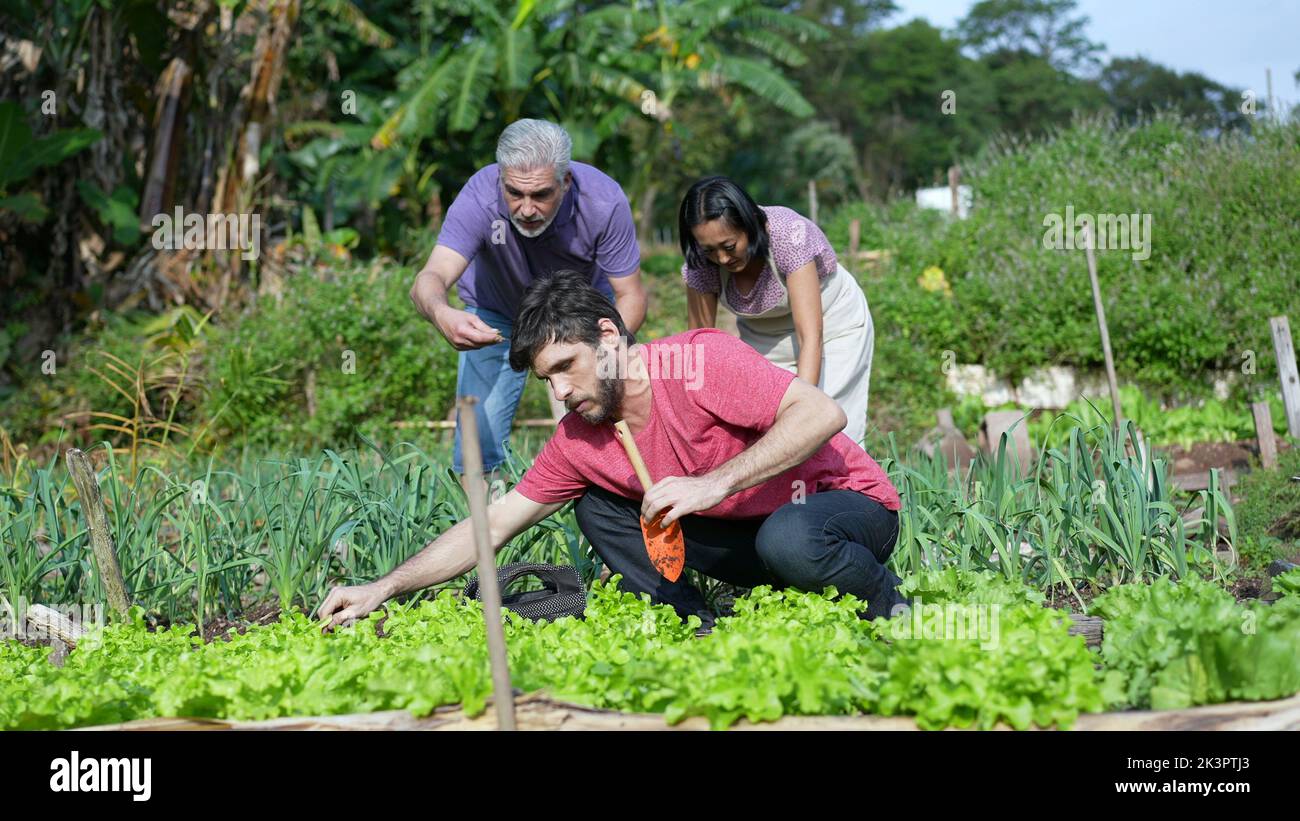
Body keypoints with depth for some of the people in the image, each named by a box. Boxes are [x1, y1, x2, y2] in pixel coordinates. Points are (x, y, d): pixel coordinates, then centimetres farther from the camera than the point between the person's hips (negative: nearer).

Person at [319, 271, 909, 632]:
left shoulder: (701, 359, -23)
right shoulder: (579, 441, -3)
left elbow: (823, 413, -31)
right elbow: (491, 525, 0)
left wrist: (714, 483, -37)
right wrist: (381, 590, -9)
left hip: (849, 504, -6)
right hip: (748, 537, 6)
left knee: (788, 540, -41)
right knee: (599, 509, -3)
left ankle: (892, 611, -11)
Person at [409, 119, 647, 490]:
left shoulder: (604, 202, -32)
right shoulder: (479, 198, -35)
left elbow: (630, 296, -25)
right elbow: (430, 279, -44)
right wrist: (442, 315, -69)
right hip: (496, 315, 0)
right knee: (478, 444, -9)